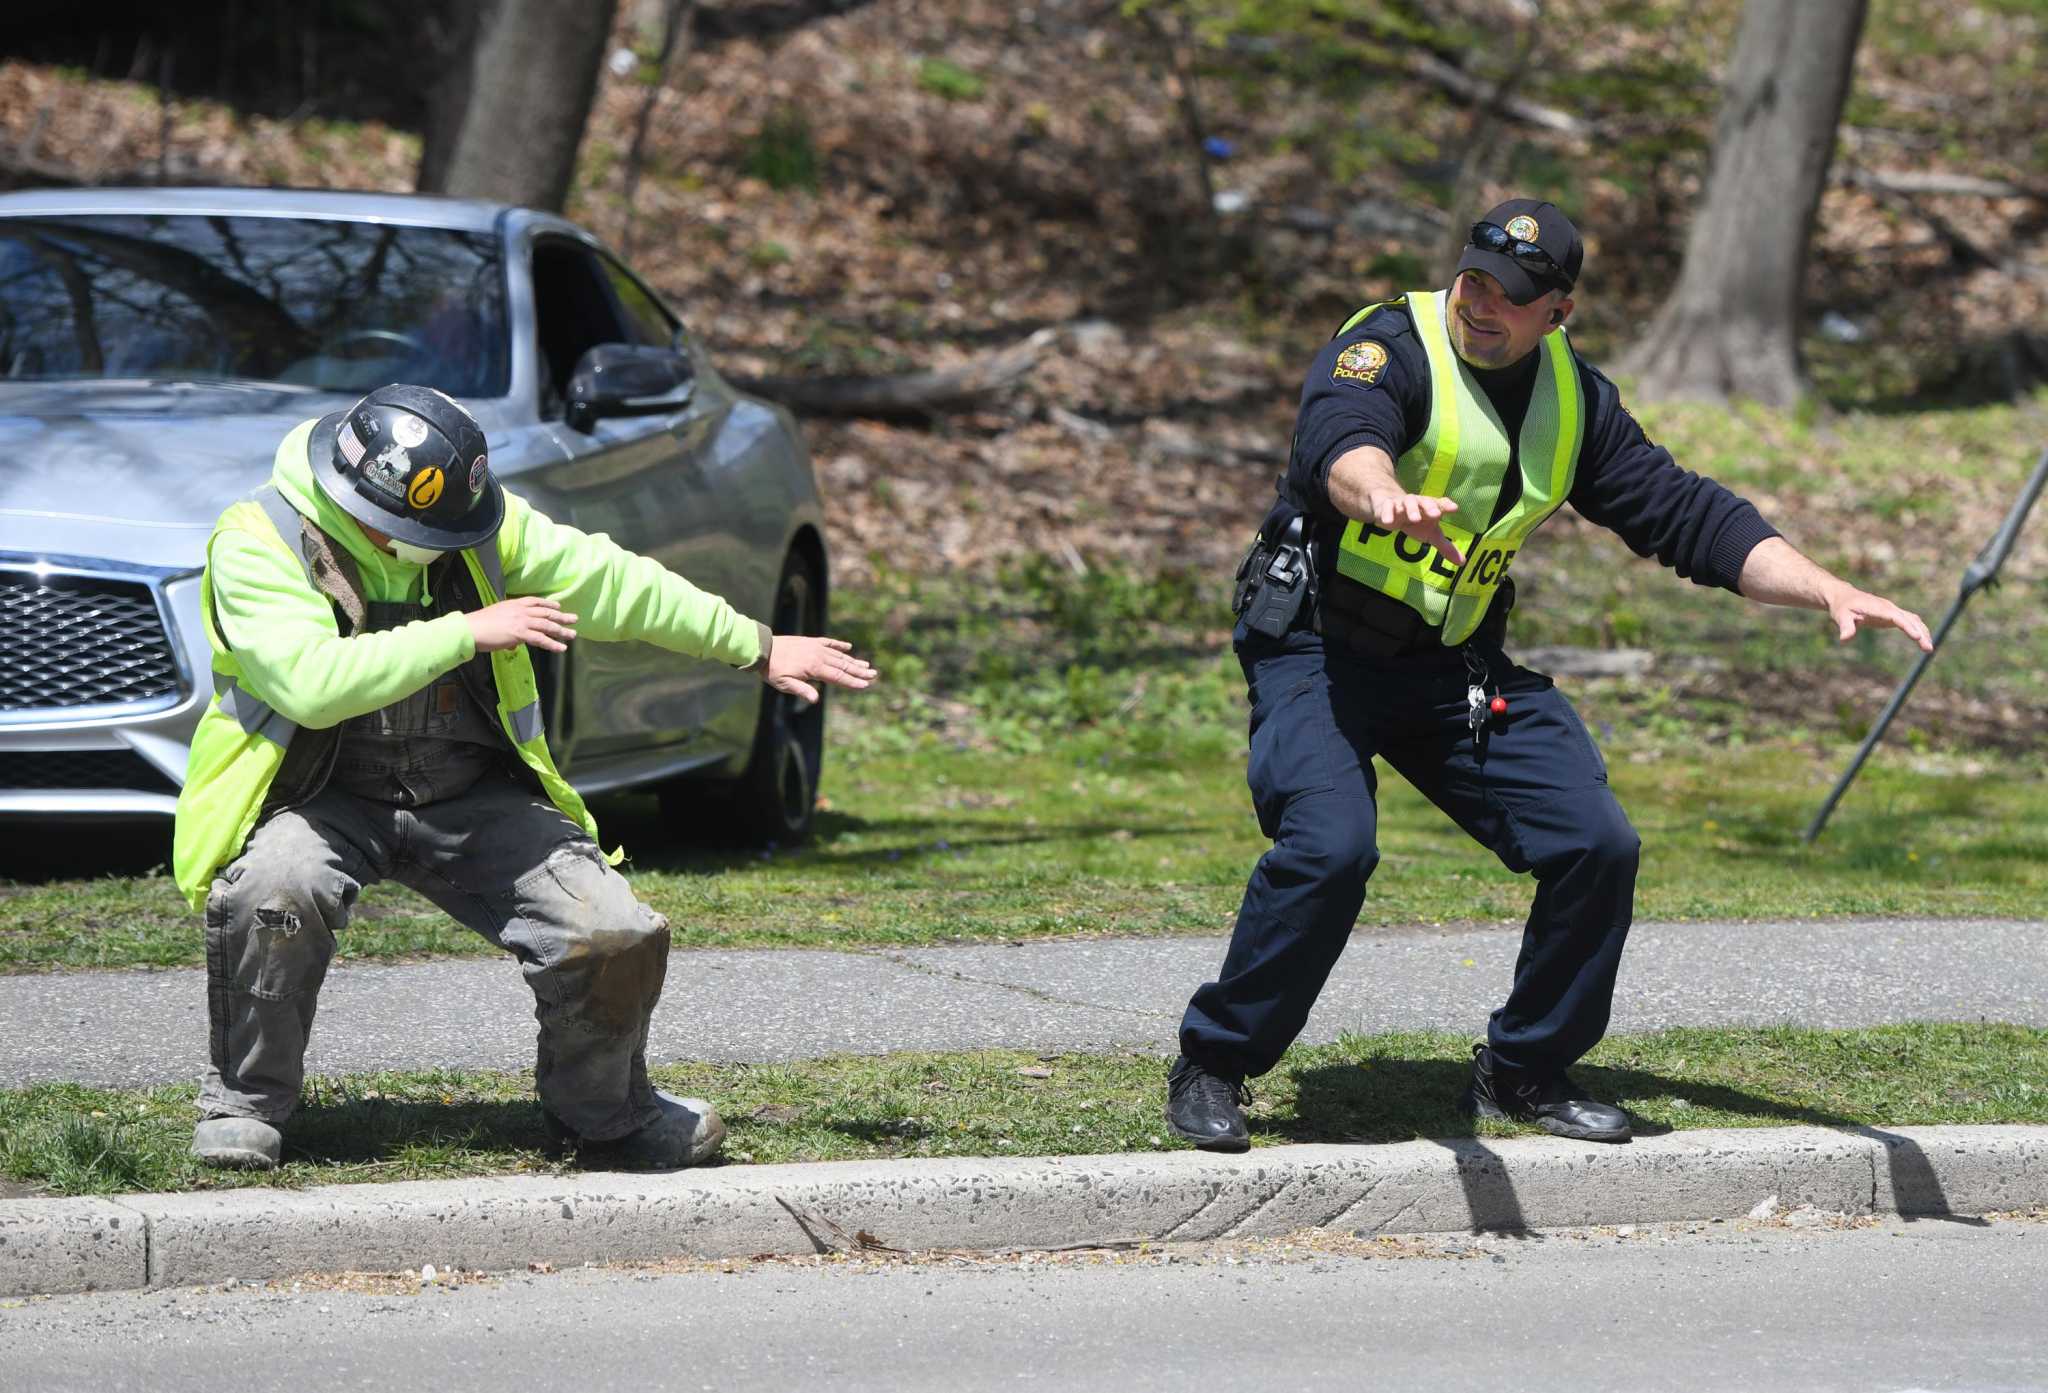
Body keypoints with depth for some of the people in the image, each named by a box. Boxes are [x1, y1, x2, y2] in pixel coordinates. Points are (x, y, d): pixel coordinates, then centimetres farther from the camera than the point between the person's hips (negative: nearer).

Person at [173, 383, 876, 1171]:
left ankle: (601, 1113, 17)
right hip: (322, 801, -4)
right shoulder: (257, 542, -16)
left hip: (470, 796, 4)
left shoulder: (478, 526, -1)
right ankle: (243, 1104, -12)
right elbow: (311, 683, -30)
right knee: (276, 890, -38)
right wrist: (467, 633, -26)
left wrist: (759, 649, 15)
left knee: (616, 941, -14)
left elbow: (612, 585, 9)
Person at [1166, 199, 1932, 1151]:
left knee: (1597, 846, -5)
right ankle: (1212, 1067, -8)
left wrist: (1829, 592, -5)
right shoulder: (1386, 348, -13)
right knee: (1329, 848, -28)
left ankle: (1522, 1074, 14)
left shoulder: (1575, 402, 6)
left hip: (1456, 668, 6)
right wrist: (1387, 496, -60)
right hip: (1319, 645, -6)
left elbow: (1687, 517, 8)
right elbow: (1341, 441, -35)